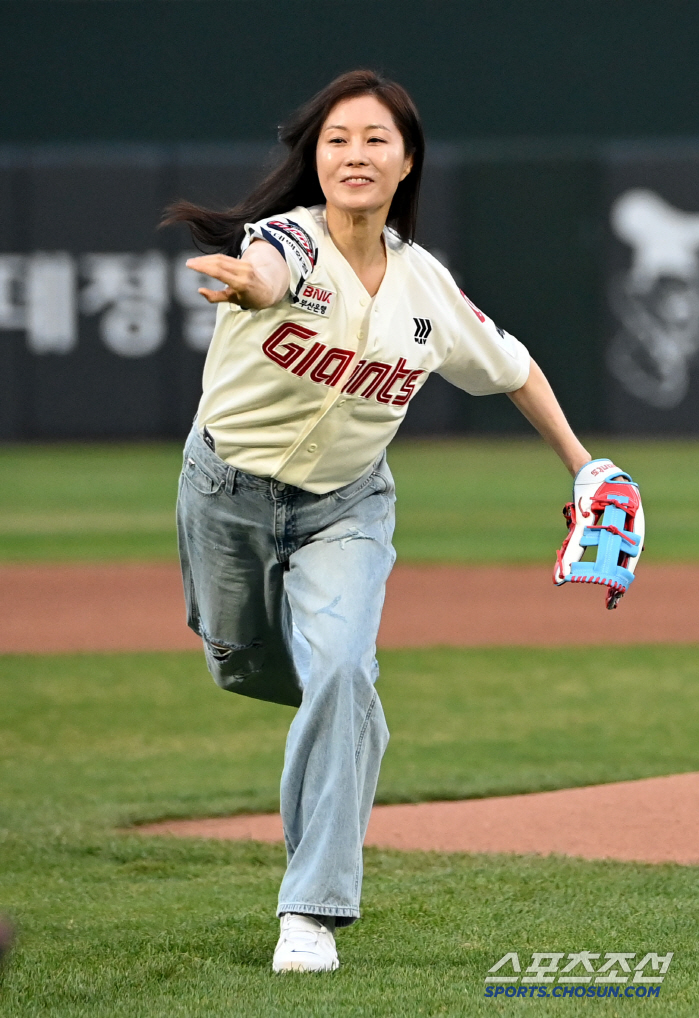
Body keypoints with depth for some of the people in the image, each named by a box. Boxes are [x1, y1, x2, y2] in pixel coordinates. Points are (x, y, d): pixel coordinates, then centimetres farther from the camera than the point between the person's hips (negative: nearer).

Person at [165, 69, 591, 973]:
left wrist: (580, 462, 9)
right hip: (229, 492, -1)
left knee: (337, 673, -22)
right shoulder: (284, 240, -24)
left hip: (346, 508, 1)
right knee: (244, 666, 18)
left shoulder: (425, 286, -10)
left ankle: (313, 911, -19)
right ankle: (352, 720, 56)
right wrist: (255, 283, -76)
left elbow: (510, 366, 9)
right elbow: (273, 268, -51)